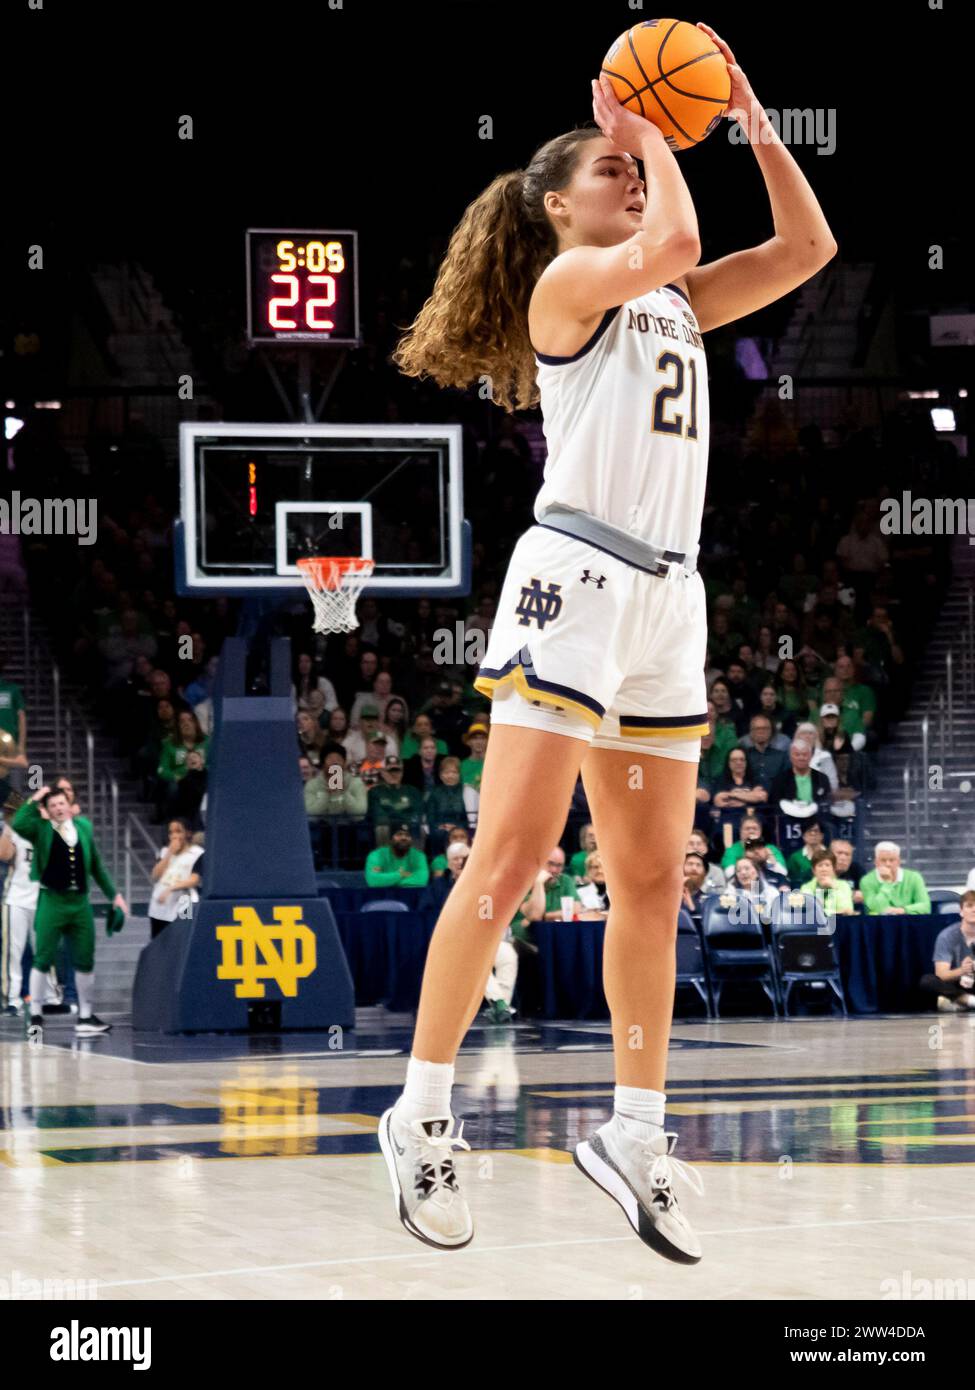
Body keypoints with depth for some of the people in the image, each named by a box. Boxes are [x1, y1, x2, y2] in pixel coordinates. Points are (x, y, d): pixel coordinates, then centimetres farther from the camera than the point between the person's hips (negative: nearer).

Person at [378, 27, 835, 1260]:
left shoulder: (675, 307, 20)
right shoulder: (566, 281, -1)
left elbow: (805, 248, 17)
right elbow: (672, 244, -20)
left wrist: (749, 122, 12)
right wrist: (647, 130, -4)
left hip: (668, 599, 8)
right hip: (574, 578, -8)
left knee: (652, 879, 7)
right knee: (511, 857, -12)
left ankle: (634, 1133, 12)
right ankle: (422, 1114, -6)